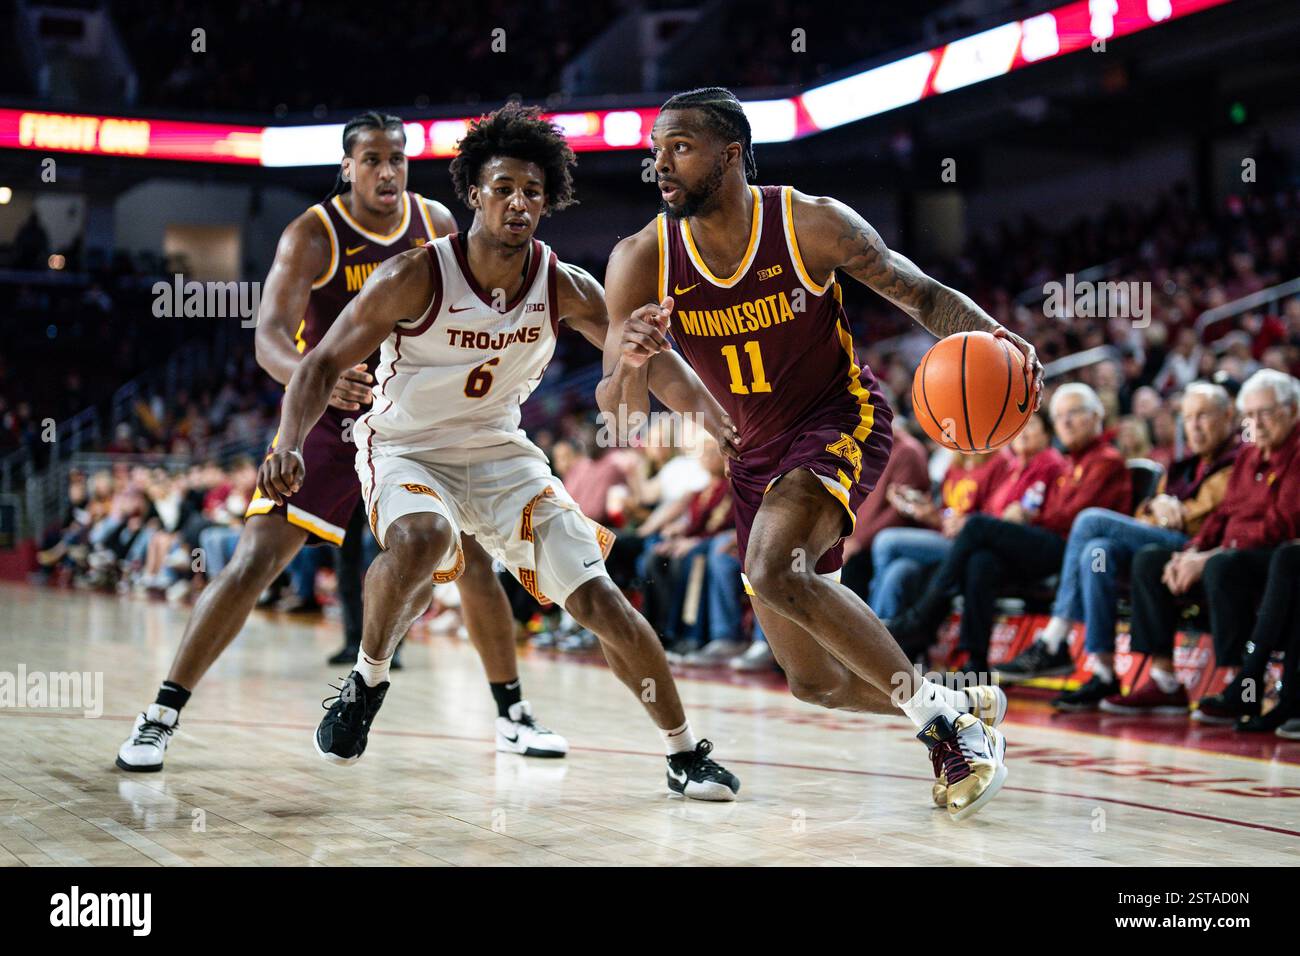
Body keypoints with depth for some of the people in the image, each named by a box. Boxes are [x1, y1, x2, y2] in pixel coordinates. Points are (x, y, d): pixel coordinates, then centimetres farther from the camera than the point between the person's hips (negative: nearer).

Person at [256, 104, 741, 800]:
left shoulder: (565, 288, -10)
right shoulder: (415, 278, -20)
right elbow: (324, 363, -16)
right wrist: (289, 447, -32)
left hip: (499, 452, 3)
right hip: (406, 449, -3)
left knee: (597, 598, -7)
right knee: (421, 540, -38)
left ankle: (685, 754, 8)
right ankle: (367, 679, -10)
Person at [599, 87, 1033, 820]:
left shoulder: (812, 224, -18)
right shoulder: (641, 261, -12)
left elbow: (920, 293, -8)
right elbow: (619, 413, -13)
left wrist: (989, 334, -28)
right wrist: (631, 364, -37)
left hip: (842, 420, -5)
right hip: (759, 452, 5)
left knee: (773, 568, -34)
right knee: (817, 683, 8)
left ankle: (941, 713, -19)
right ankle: (966, 710, 35)